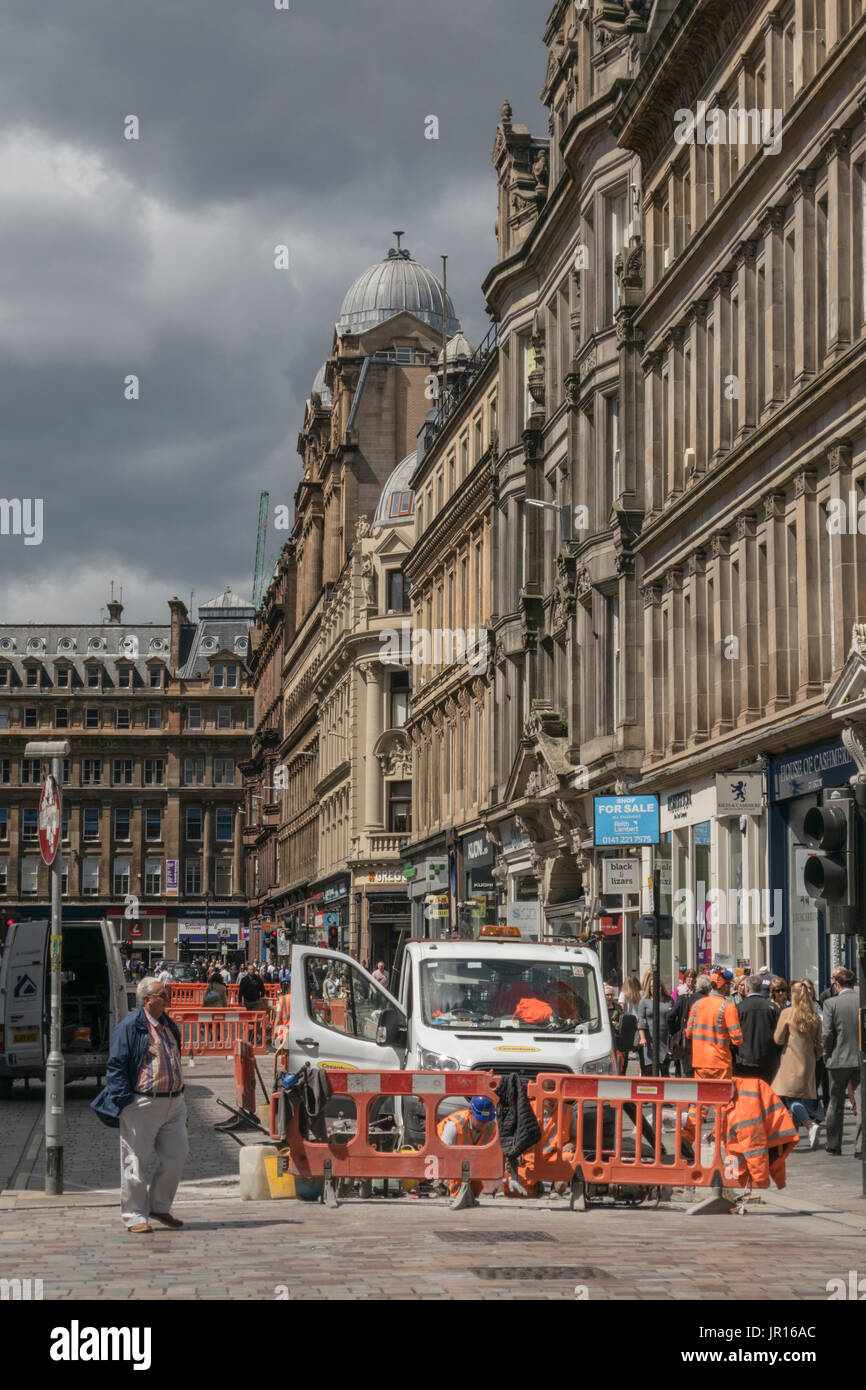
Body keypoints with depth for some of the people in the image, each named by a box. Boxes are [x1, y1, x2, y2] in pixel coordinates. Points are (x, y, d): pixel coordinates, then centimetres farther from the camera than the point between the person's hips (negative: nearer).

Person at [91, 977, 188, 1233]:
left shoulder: (169, 1026, 15)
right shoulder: (130, 1027, -9)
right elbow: (116, 1066, -11)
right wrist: (124, 1101, -17)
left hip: (173, 1103, 7)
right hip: (143, 1104, -7)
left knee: (177, 1154, 6)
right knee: (136, 1160, 0)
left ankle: (159, 1206, 22)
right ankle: (135, 1216, 8)